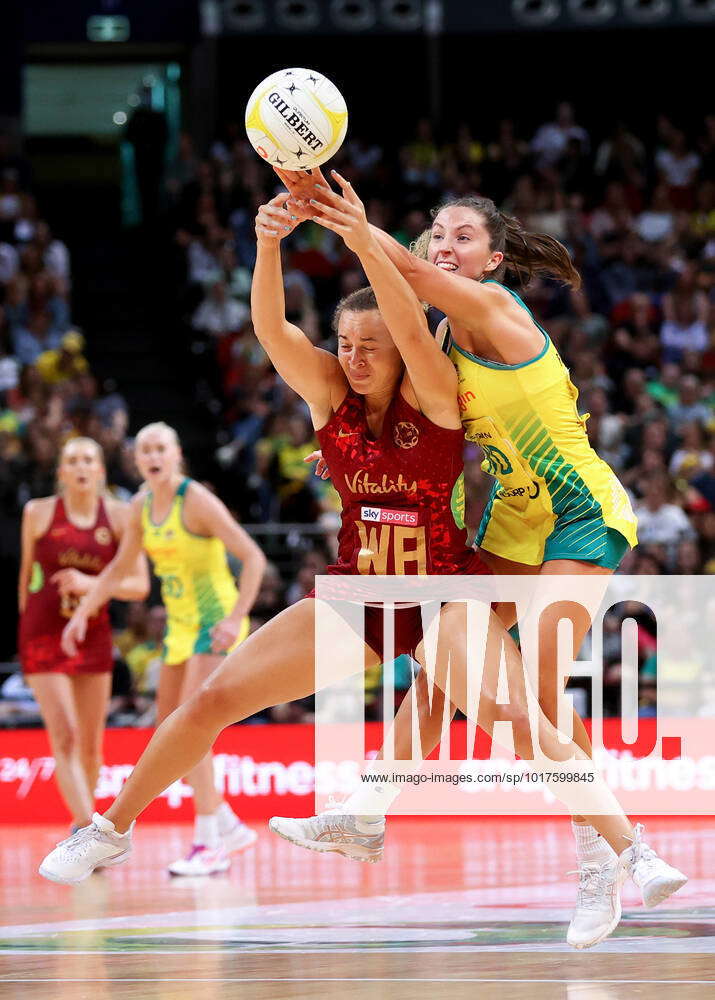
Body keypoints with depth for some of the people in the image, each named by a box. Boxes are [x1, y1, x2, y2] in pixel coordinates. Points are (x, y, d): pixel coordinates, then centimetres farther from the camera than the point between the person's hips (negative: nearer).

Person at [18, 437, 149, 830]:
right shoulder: (38, 513, -2)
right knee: (64, 737, -15)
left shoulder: (119, 516, -1)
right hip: (44, 634, -2)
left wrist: (91, 584, -19)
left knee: (91, 745, 8)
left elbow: (139, 586, -4)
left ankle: (82, 824, 26)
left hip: (94, 636, 2)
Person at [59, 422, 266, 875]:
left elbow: (253, 557, -21)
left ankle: (209, 846, -20)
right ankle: (231, 828, 21)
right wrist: (83, 612, 11)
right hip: (180, 625, 8)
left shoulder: (197, 500, -17)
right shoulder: (143, 506, 5)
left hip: (215, 623, -8)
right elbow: (120, 567, 19)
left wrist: (236, 617, -30)